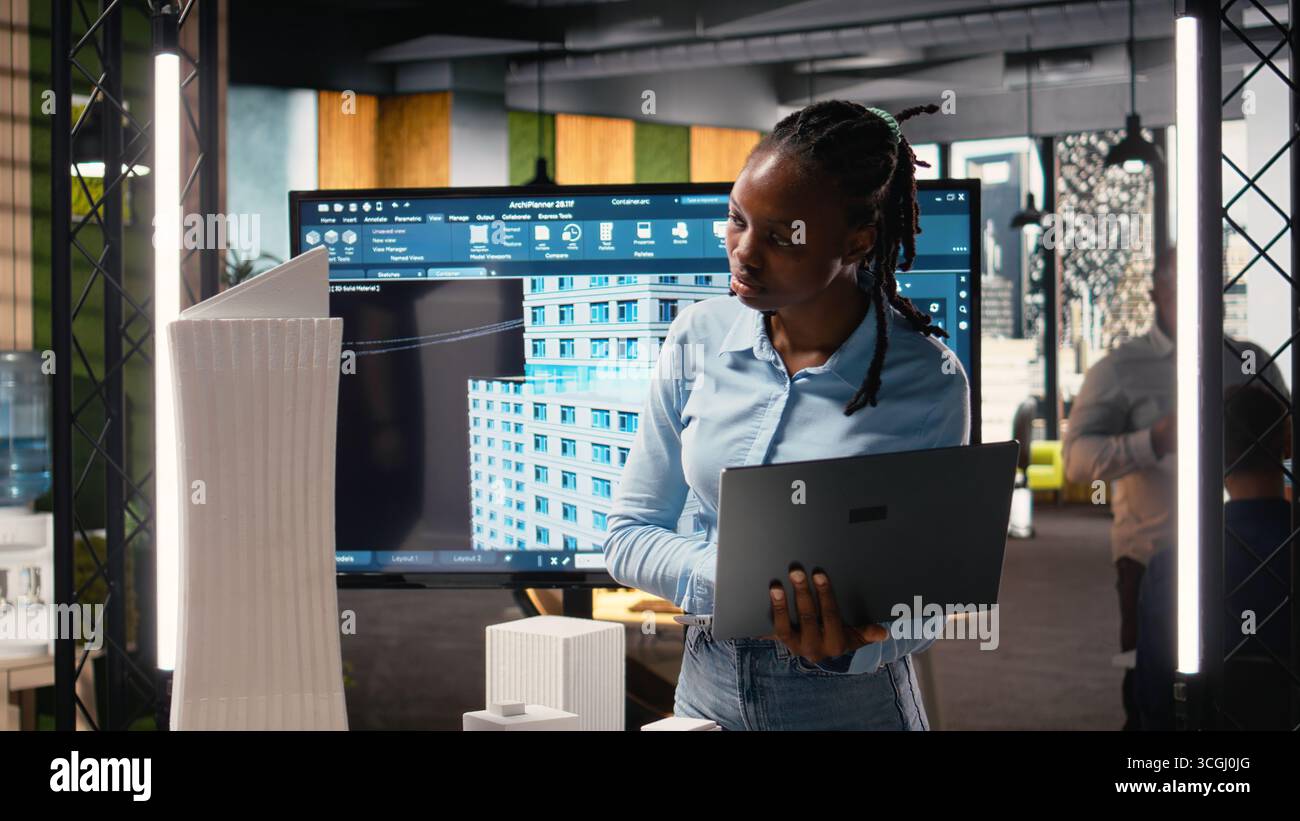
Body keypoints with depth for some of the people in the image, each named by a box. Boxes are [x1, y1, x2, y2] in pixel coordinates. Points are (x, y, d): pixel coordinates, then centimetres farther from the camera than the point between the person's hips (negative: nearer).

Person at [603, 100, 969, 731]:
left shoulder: (930, 383, -14)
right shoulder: (700, 337, -6)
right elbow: (628, 535, -2)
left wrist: (842, 648, -31)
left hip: (853, 702, -3)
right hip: (707, 686, 3)